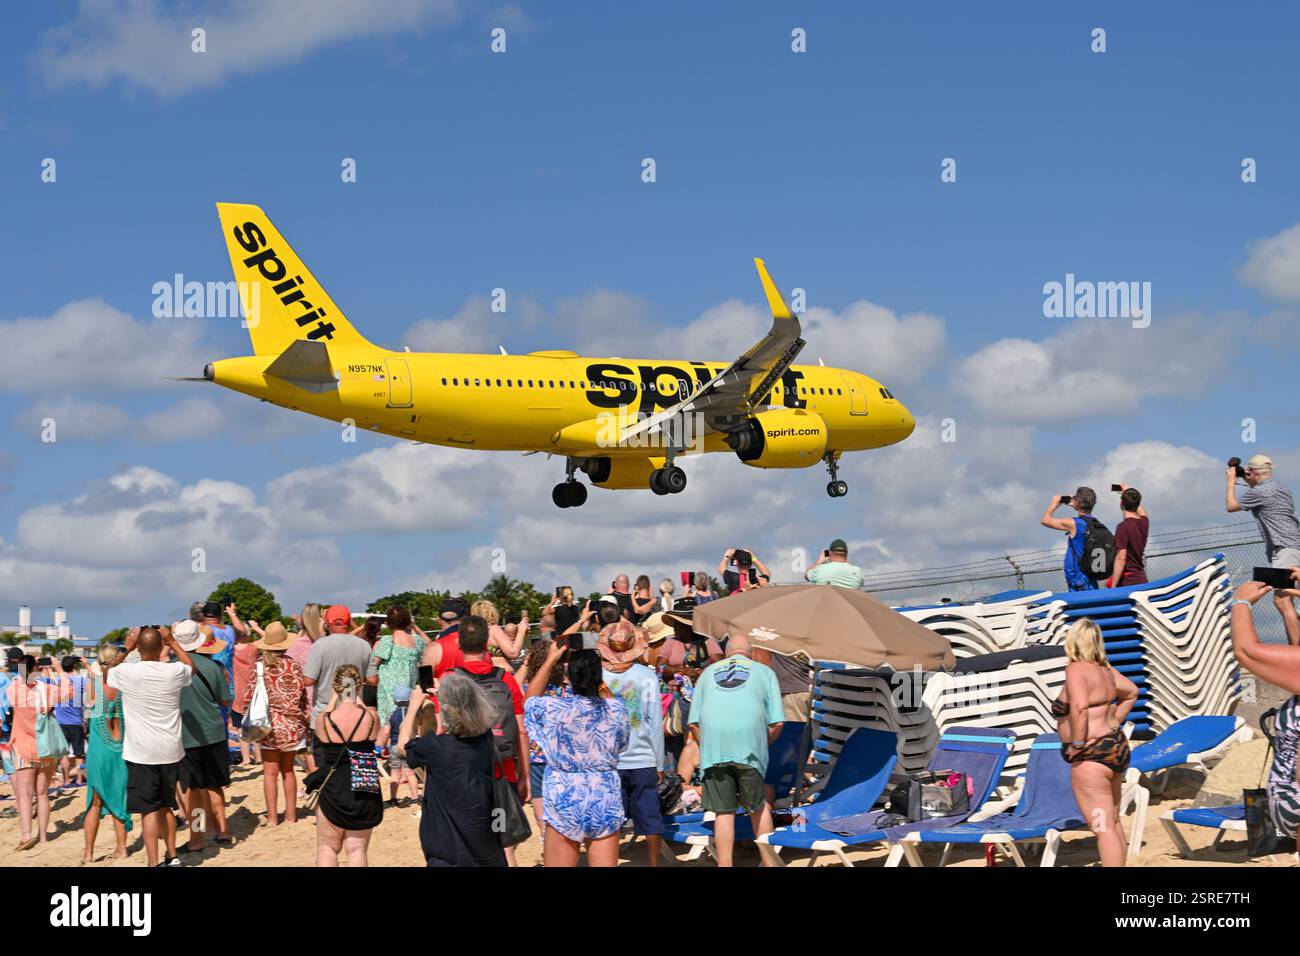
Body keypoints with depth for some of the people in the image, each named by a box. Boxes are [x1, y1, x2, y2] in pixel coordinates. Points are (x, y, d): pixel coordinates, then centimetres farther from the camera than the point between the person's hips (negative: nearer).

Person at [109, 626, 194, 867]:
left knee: (149, 810, -3)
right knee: (166, 806, 19)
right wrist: (172, 642, 20)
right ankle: (172, 857, 28)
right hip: (170, 750, 3)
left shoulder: (126, 672, -13)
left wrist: (126, 648, 12)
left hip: (140, 753, -3)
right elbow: (191, 665, 19)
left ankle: (153, 863, -9)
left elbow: (105, 675, 12)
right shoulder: (174, 671, -6)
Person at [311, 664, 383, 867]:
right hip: (365, 794, 1)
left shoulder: (324, 720, -11)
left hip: (333, 790, -1)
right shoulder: (371, 717, -10)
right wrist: (358, 699, 17)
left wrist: (333, 698, 17)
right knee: (357, 849, 9)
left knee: (327, 848, 14)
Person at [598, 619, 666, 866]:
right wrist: (659, 762, 5)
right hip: (643, 760, 0)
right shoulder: (647, 676, -5)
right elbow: (655, 722, -3)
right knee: (650, 817, 10)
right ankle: (654, 862, 14)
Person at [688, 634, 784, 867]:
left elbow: (694, 723, 14)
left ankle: (724, 865, 3)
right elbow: (777, 722, 8)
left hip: (713, 750, 1)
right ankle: (769, 862, 17)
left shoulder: (708, 673, 23)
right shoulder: (764, 671, 19)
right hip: (749, 747, -1)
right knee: (759, 807, 14)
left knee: (724, 812, 5)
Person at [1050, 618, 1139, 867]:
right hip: (1115, 748, 9)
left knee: (1103, 827, -10)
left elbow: (1079, 707, -31)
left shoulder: (1076, 669, -15)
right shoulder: (1103, 668, 10)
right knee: (1114, 823, 17)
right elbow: (1131, 692, 25)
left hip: (1093, 755, -9)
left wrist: (1077, 743, -21)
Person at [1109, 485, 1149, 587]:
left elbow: (1121, 558, -18)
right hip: (1142, 580, 7)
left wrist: (1113, 586, -16)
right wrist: (1131, 494, 46)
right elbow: (1142, 513, 35)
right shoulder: (1144, 523, 7)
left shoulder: (1123, 526, -14)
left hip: (1127, 582, -7)